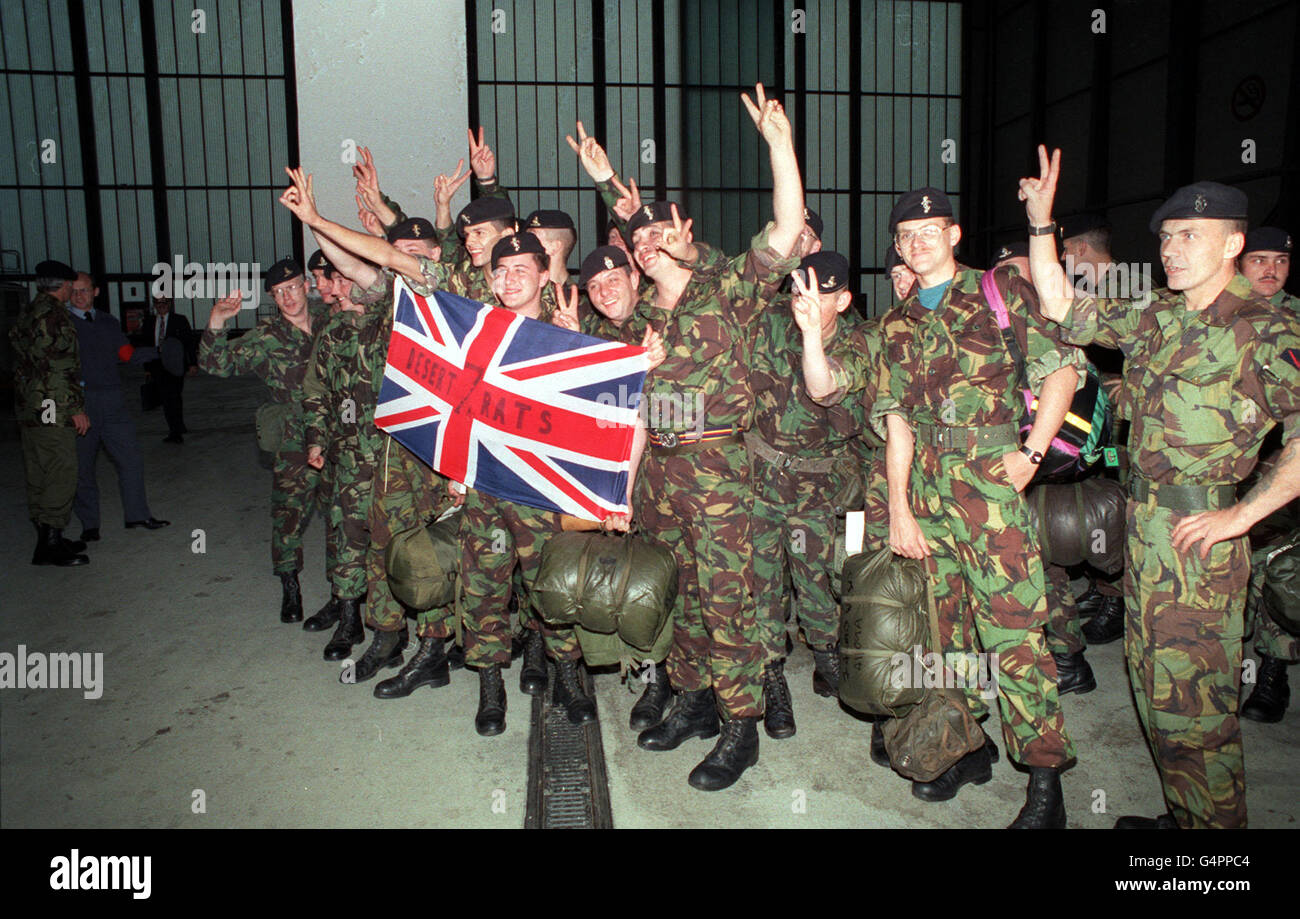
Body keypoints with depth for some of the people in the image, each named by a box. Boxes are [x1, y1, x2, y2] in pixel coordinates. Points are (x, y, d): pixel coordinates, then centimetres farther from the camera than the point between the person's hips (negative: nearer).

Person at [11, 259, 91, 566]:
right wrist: (76, 408, -16)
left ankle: (46, 540, 22)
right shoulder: (53, 314, -13)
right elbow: (58, 367, -19)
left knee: (39, 475, 14)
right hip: (53, 410, -10)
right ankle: (51, 543, -4)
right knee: (62, 474, -6)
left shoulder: (26, 314, 18)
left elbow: (21, 363, 22)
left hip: (27, 409, 10)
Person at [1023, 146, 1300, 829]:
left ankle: (1215, 826, 16)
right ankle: (1181, 816, 32)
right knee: (1153, 683, 16)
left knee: (1193, 699, -1)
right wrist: (1041, 222, 8)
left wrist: (1242, 514, -18)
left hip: (1199, 532, -7)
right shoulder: (1153, 318, 10)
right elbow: (1062, 308, 15)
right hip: (1141, 521, 8)